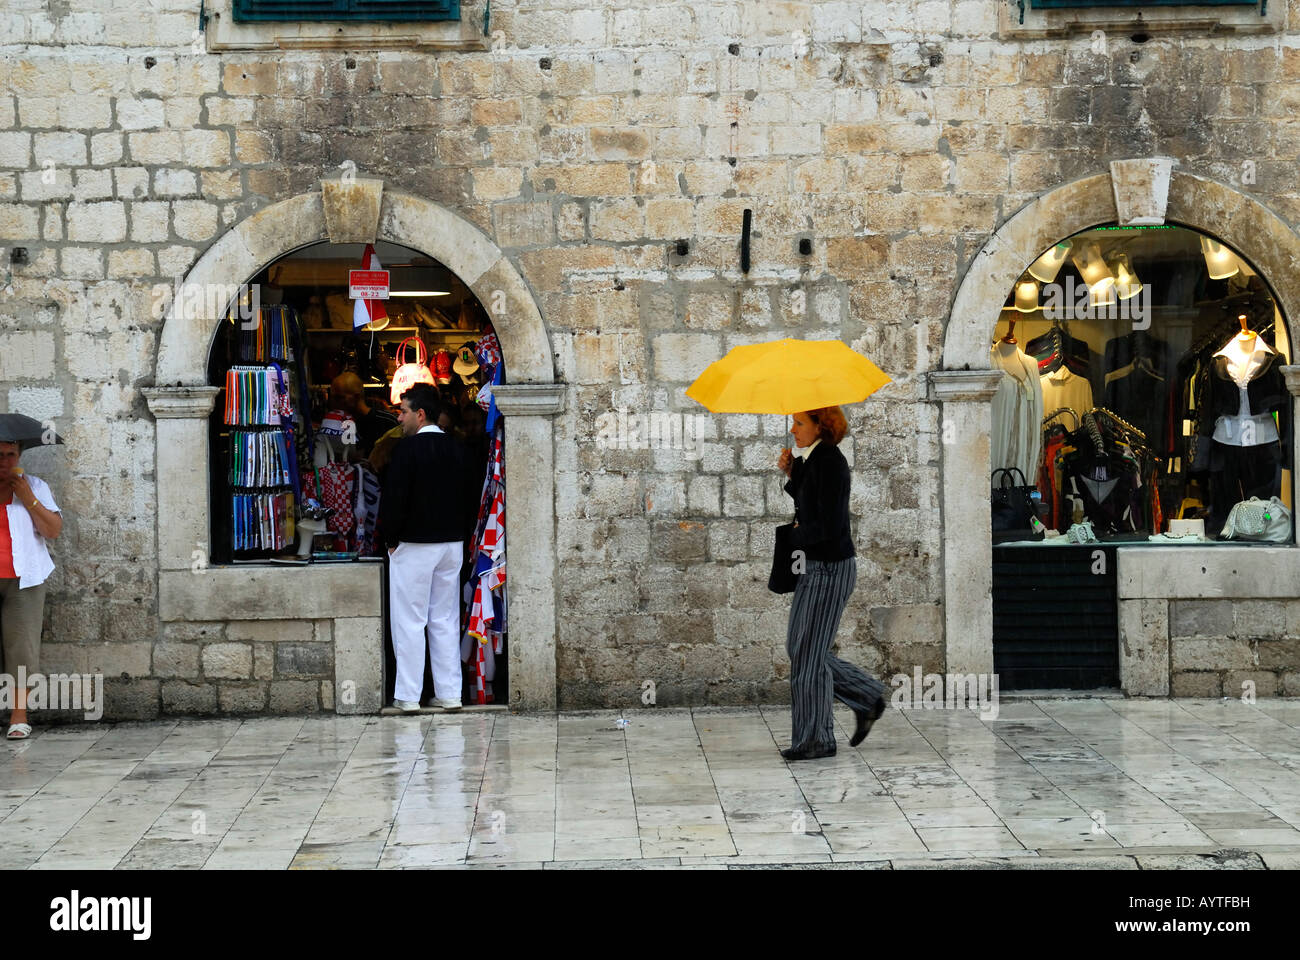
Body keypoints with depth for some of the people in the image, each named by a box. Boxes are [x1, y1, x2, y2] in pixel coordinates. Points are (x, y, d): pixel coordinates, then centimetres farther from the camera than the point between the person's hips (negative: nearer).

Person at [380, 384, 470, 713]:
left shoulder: (408, 448, -13)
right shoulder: (455, 448, 6)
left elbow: (394, 499, -14)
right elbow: (463, 495, 11)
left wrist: (391, 538, -2)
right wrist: (452, 530, 15)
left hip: (414, 546, -6)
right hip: (452, 542, 6)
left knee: (409, 622, 0)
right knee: (445, 620, 10)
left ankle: (408, 695, 1)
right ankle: (449, 694, 12)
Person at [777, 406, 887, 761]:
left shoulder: (830, 462, -18)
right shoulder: (811, 459, 11)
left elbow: (829, 525, -23)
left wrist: (793, 536, -10)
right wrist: (790, 473, 5)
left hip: (830, 568, -10)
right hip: (817, 565, 10)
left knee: (808, 653, -1)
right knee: (800, 648, 14)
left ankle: (816, 739, 10)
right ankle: (868, 698, 24)